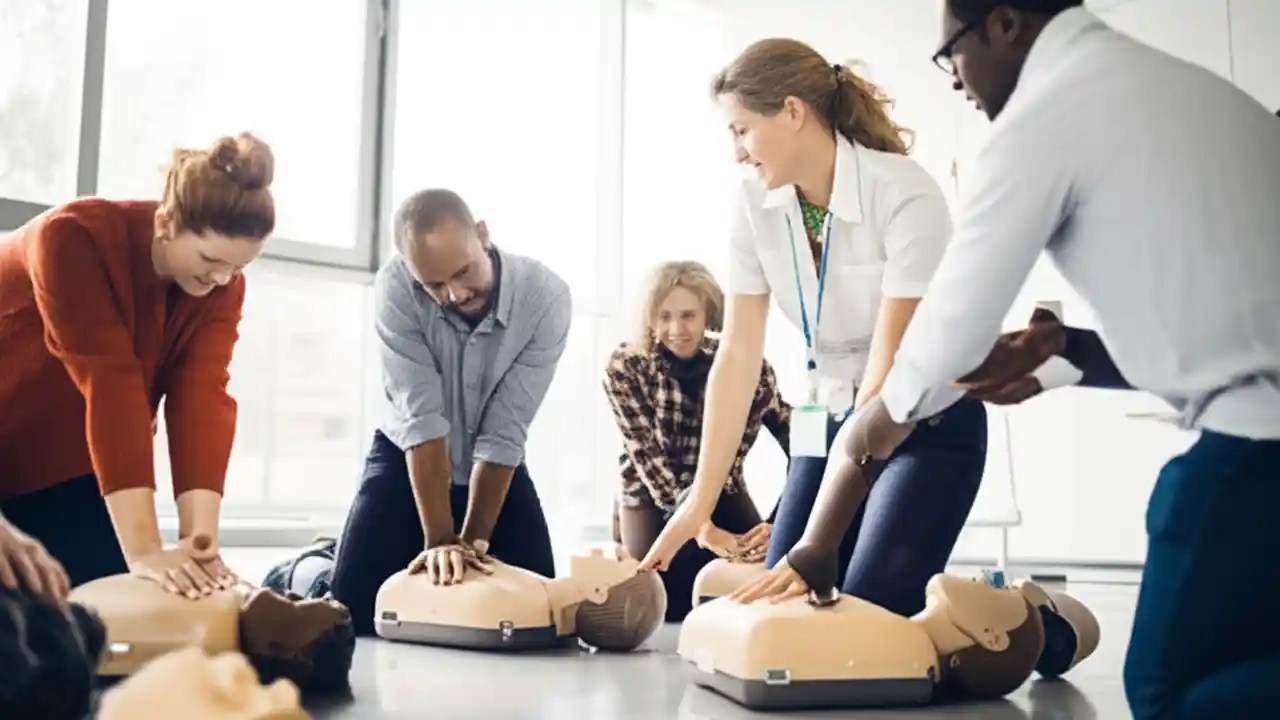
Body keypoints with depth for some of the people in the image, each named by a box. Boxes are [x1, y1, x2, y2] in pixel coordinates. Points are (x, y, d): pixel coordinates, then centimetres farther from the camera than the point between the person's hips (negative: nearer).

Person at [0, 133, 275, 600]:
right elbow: (108, 383, -37)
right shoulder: (75, 237, -29)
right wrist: (143, 551, -42)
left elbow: (203, 399, -24)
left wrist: (201, 539, -37)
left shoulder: (221, 286, -14)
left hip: (75, 474, 4)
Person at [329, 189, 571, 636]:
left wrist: (474, 541, -23)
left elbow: (505, 433, -24)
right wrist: (440, 540, -32)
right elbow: (421, 417, -30)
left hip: (495, 465, 2)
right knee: (352, 610, -14)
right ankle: (315, 562, 22)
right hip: (407, 458, -1)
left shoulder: (546, 297, -26)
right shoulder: (395, 287, -28)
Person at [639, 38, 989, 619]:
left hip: (928, 424, -5)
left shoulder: (905, 195, -23)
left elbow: (890, 368, -26)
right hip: (828, 422, 5)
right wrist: (699, 504, -8)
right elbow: (737, 359, -6)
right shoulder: (755, 205, -7)